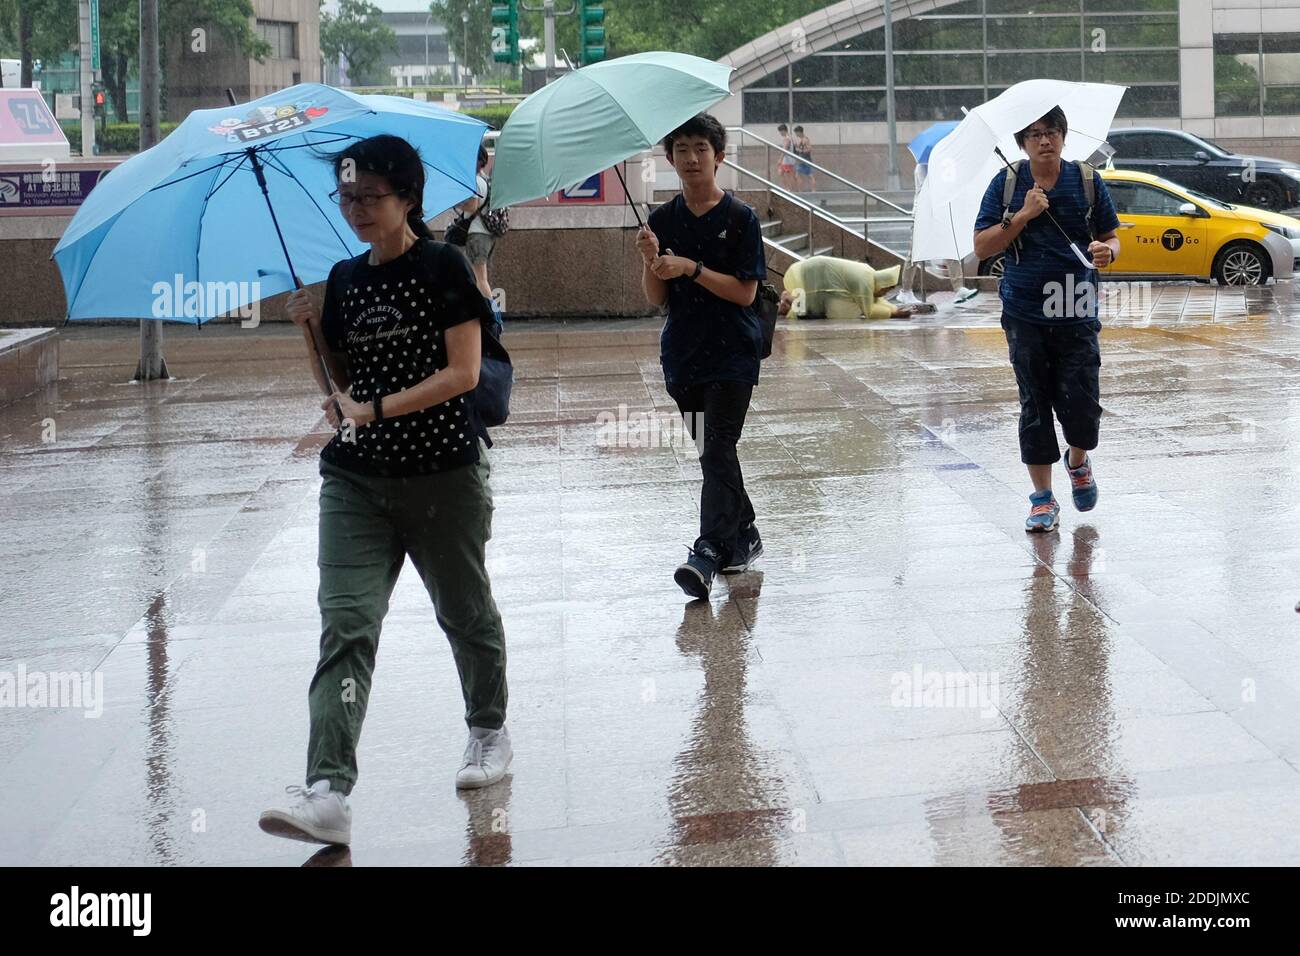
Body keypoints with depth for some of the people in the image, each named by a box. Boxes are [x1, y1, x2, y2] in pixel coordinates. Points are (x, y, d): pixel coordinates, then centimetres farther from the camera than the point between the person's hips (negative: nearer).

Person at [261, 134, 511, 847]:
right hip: (356, 477, 4)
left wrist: (376, 409, -20)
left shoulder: (442, 267, -6)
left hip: (443, 474, -4)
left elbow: (463, 372, -13)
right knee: (346, 623, -11)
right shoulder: (344, 279, 10)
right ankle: (327, 793, -20)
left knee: (464, 612, 14)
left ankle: (489, 730, 41)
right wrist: (313, 332, -2)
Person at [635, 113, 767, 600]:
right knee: (713, 452, 12)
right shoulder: (662, 220, 7)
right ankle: (743, 537, 27)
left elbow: (745, 291, -11)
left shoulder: (739, 218, -5)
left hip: (732, 355, -5)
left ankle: (709, 551, -22)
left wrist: (691, 269, -20)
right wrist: (650, 260, -16)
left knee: (717, 451, -14)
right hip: (683, 354, 5)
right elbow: (656, 298, 4)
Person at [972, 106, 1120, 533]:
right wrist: (1022, 215, -13)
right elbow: (981, 247, -2)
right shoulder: (1007, 184, 2)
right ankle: (1042, 498, 13)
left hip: (1076, 315, 0)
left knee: (1082, 406, -5)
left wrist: (1108, 251, -15)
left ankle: (1078, 462, 28)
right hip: (1025, 316, 0)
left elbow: (1111, 236, 9)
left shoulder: (1087, 180, 3)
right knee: (1035, 406, 2)